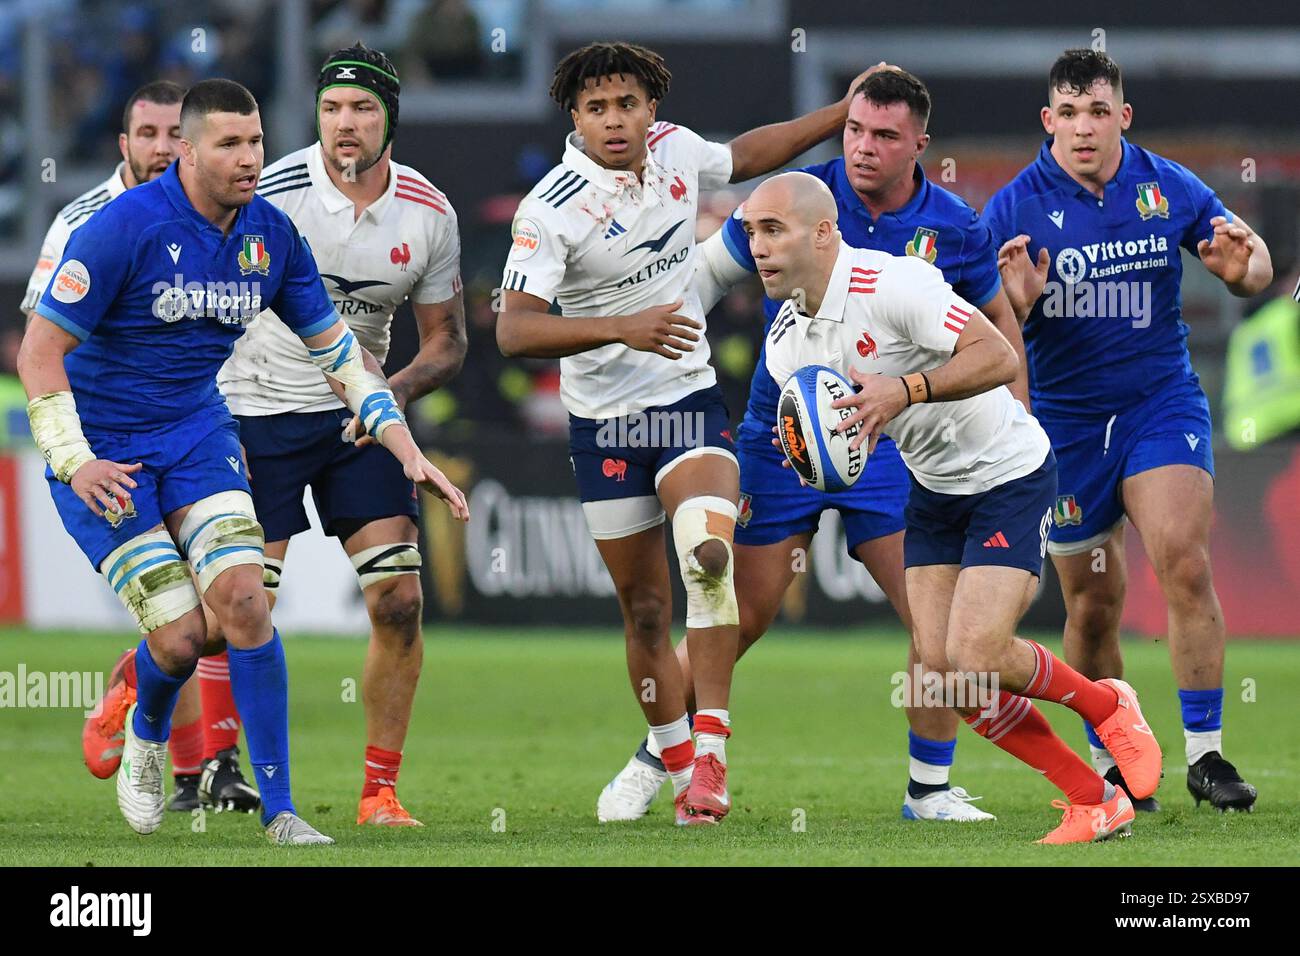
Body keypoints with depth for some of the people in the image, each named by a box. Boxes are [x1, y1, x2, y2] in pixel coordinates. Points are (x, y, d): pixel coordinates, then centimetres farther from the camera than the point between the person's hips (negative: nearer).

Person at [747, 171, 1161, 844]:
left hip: (1009, 477, -8)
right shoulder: (784, 342, -1)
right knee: (941, 669, -4)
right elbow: (838, 428, 12)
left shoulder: (893, 283, -25)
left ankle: (1108, 706, 11)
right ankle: (1093, 801, 8)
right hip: (933, 489, 8)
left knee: (976, 656, -19)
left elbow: (999, 357, -29)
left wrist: (903, 390, -38)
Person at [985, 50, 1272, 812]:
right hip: (1065, 419, 0)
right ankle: (1109, 765, 23)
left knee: (1184, 562, -18)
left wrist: (1241, 268, -17)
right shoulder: (1015, 209, -7)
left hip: (1162, 400, 0)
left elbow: (1256, 264, 7)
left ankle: (1206, 754, -13)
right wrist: (1017, 300, -29)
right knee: (1094, 603, 4)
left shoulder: (1168, 189, -2)